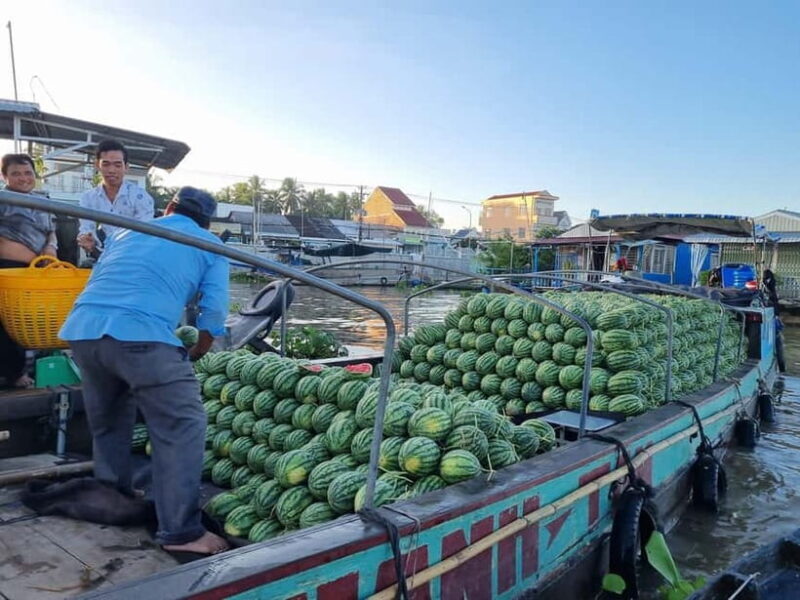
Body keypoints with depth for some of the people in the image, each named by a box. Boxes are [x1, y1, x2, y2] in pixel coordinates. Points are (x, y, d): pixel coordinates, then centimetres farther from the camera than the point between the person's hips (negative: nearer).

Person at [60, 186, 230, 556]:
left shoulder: (126, 231, 30)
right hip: (140, 334, -6)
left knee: (107, 424, 24)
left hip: (81, 328, 6)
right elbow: (214, 309, 7)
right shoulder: (210, 245, 17)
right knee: (181, 427, 0)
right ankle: (181, 532, -2)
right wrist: (194, 355, 21)